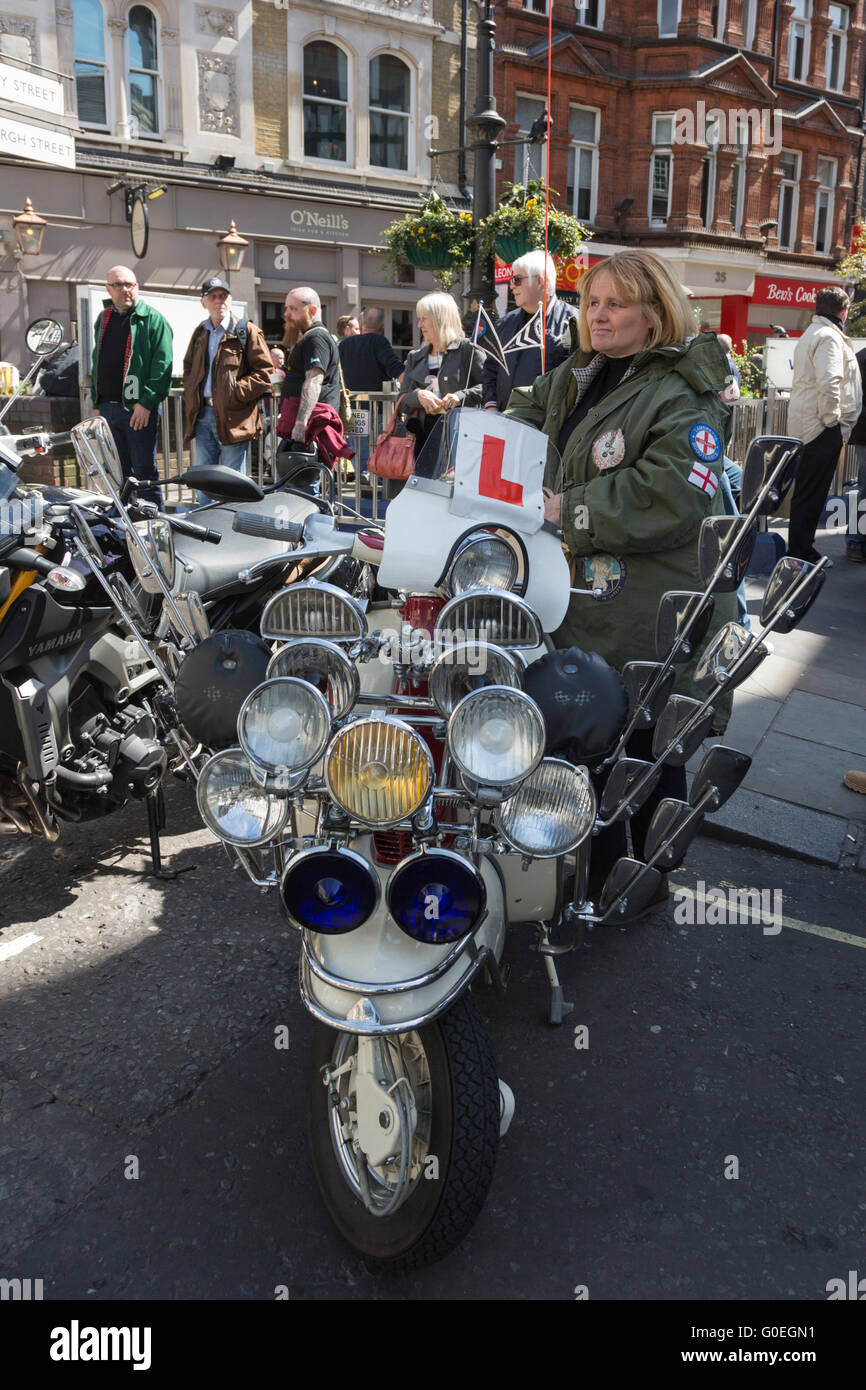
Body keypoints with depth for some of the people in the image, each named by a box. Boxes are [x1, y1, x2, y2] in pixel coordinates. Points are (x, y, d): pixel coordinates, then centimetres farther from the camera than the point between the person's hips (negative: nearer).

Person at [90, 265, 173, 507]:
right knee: (119, 472, 12)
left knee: (144, 470, -4)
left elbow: (162, 364, -11)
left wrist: (146, 402, -18)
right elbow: (96, 363, 23)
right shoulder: (103, 319, 17)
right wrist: (96, 403, 16)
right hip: (107, 407, 6)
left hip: (139, 408, -6)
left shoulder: (153, 319, -3)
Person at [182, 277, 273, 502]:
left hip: (233, 417, -6)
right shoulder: (200, 333, 18)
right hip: (202, 416, 6)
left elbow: (265, 371, -6)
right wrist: (190, 395, 13)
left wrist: (236, 392, -14)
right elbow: (188, 367, 30)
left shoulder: (247, 331, -1)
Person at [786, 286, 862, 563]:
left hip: (802, 424, 10)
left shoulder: (810, 334, 18)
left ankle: (800, 549, 22)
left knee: (806, 491, 15)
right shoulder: (829, 337, -14)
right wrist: (832, 421, -16)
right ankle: (802, 554, -1)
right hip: (822, 428, -10)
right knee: (811, 494, -5)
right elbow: (828, 384, -25)